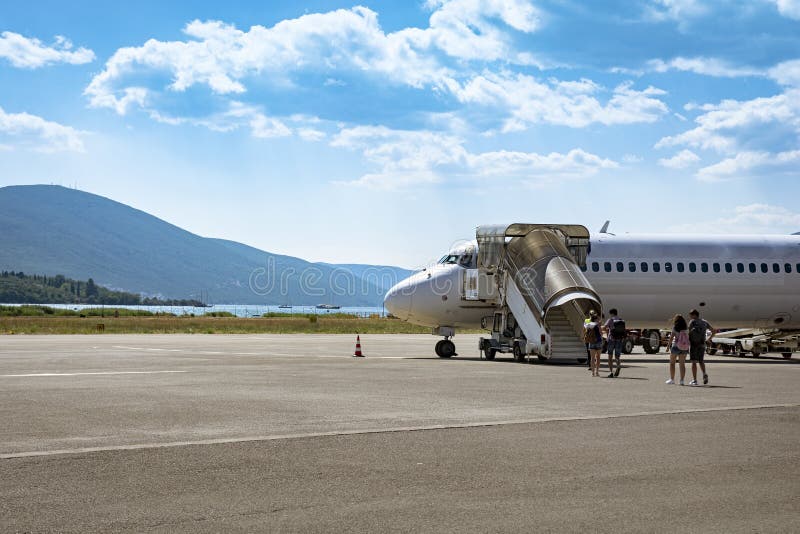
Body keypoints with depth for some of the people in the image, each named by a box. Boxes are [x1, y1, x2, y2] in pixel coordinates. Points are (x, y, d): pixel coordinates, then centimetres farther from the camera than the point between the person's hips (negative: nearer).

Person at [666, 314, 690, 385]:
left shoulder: (675, 327, -8)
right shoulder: (686, 328, 3)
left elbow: (671, 337, -13)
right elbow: (689, 336, 5)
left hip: (676, 346, -3)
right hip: (685, 347, 3)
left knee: (672, 363, 10)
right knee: (682, 364, 6)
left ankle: (672, 379, 10)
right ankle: (682, 380, 0)